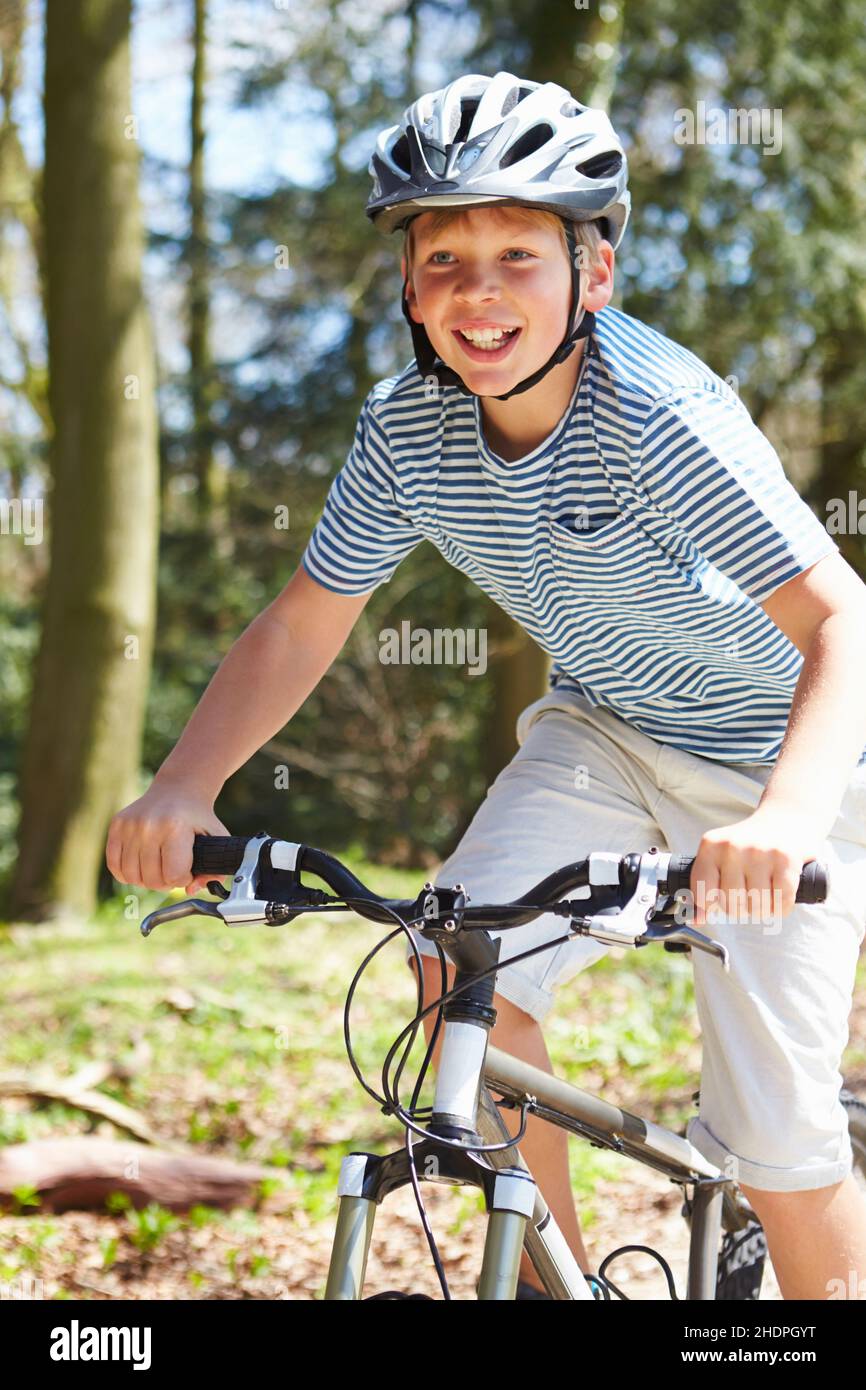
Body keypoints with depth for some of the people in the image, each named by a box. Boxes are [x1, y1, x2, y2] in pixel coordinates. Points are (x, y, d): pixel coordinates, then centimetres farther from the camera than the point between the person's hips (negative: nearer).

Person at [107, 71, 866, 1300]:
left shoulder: (658, 412, -31)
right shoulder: (406, 427, -14)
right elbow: (300, 627, -5)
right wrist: (185, 786, -22)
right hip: (603, 732, 5)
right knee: (461, 974, -18)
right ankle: (554, 1277, 3)